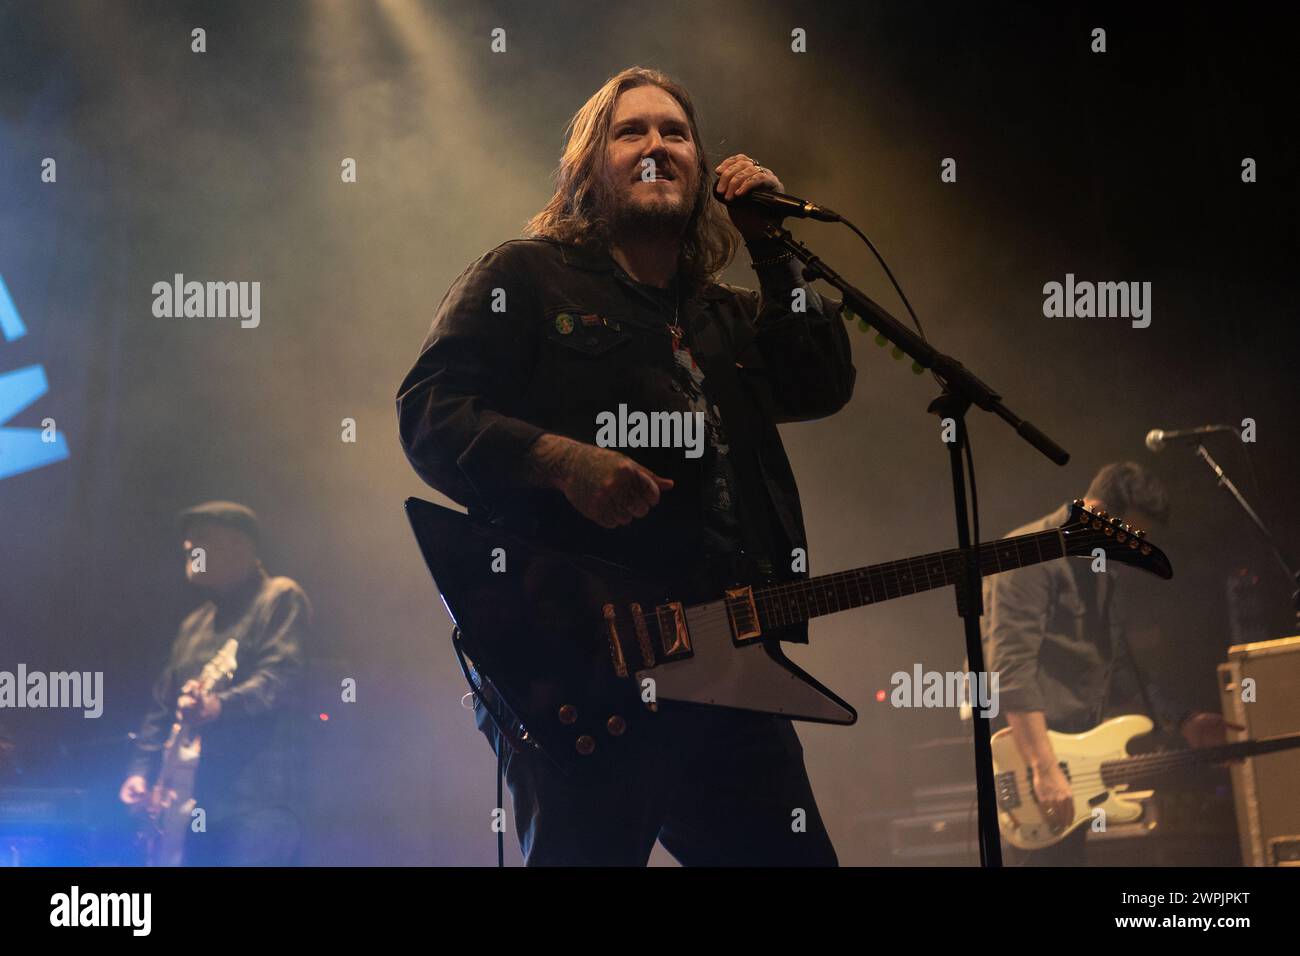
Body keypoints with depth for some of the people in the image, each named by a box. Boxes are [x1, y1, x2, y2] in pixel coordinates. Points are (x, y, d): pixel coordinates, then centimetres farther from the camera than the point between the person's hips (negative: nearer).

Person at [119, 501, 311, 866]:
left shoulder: (279, 598, -1)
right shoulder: (194, 624, 23)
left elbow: (281, 677, -17)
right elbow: (163, 705, 25)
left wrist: (219, 705, -32)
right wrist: (141, 770, 11)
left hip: (259, 799, -8)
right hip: (197, 801, 8)